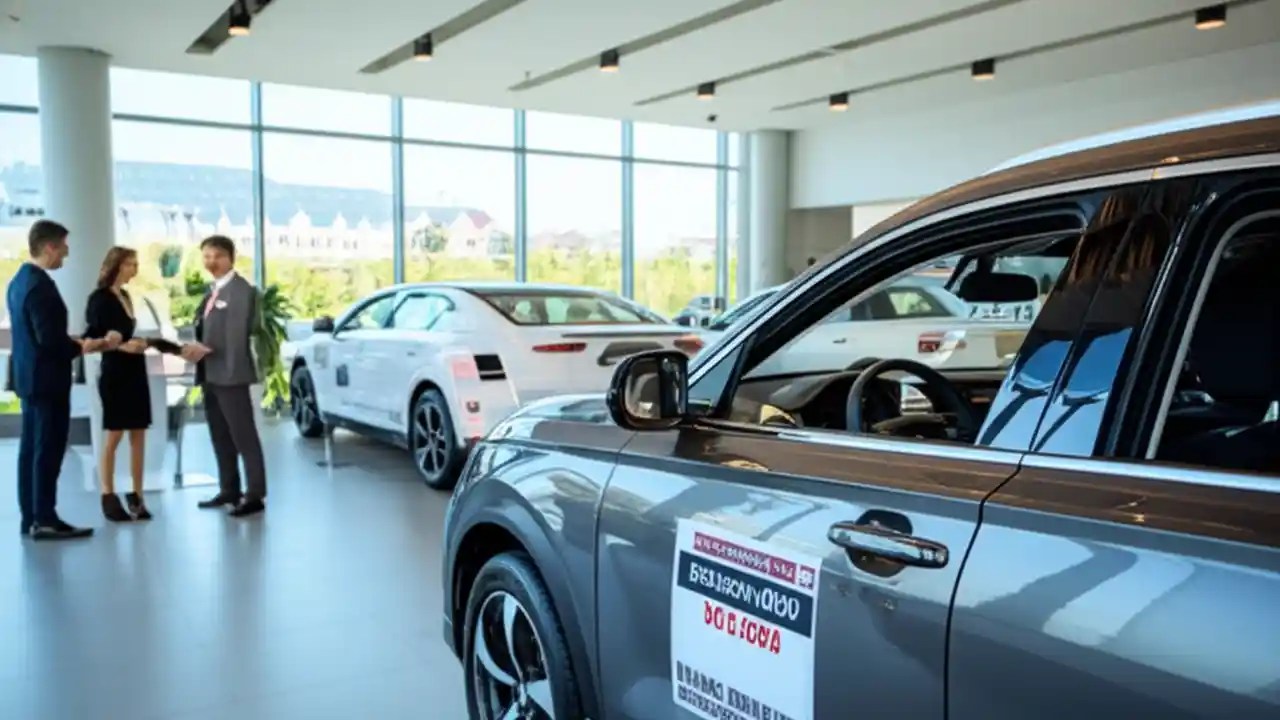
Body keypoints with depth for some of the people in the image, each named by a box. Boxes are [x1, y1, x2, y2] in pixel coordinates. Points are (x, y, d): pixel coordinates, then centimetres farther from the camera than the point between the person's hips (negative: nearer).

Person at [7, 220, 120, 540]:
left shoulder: (20, 280, 12)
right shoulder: (40, 285, -20)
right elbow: (50, 339, -24)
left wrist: (75, 343, 12)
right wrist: (87, 346, -11)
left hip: (29, 376, 10)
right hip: (46, 379, -10)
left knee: (31, 449, 12)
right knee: (48, 451, -4)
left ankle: (31, 517, 19)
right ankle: (45, 519, 0)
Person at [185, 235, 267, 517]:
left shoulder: (241, 289, -9)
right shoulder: (212, 291, 19)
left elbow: (237, 335, -17)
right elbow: (206, 330, 16)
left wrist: (206, 349, -21)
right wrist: (195, 348, -1)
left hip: (230, 373, -9)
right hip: (210, 374, 9)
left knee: (244, 436, -6)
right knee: (220, 437, 14)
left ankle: (255, 495, -3)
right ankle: (229, 490, 23)